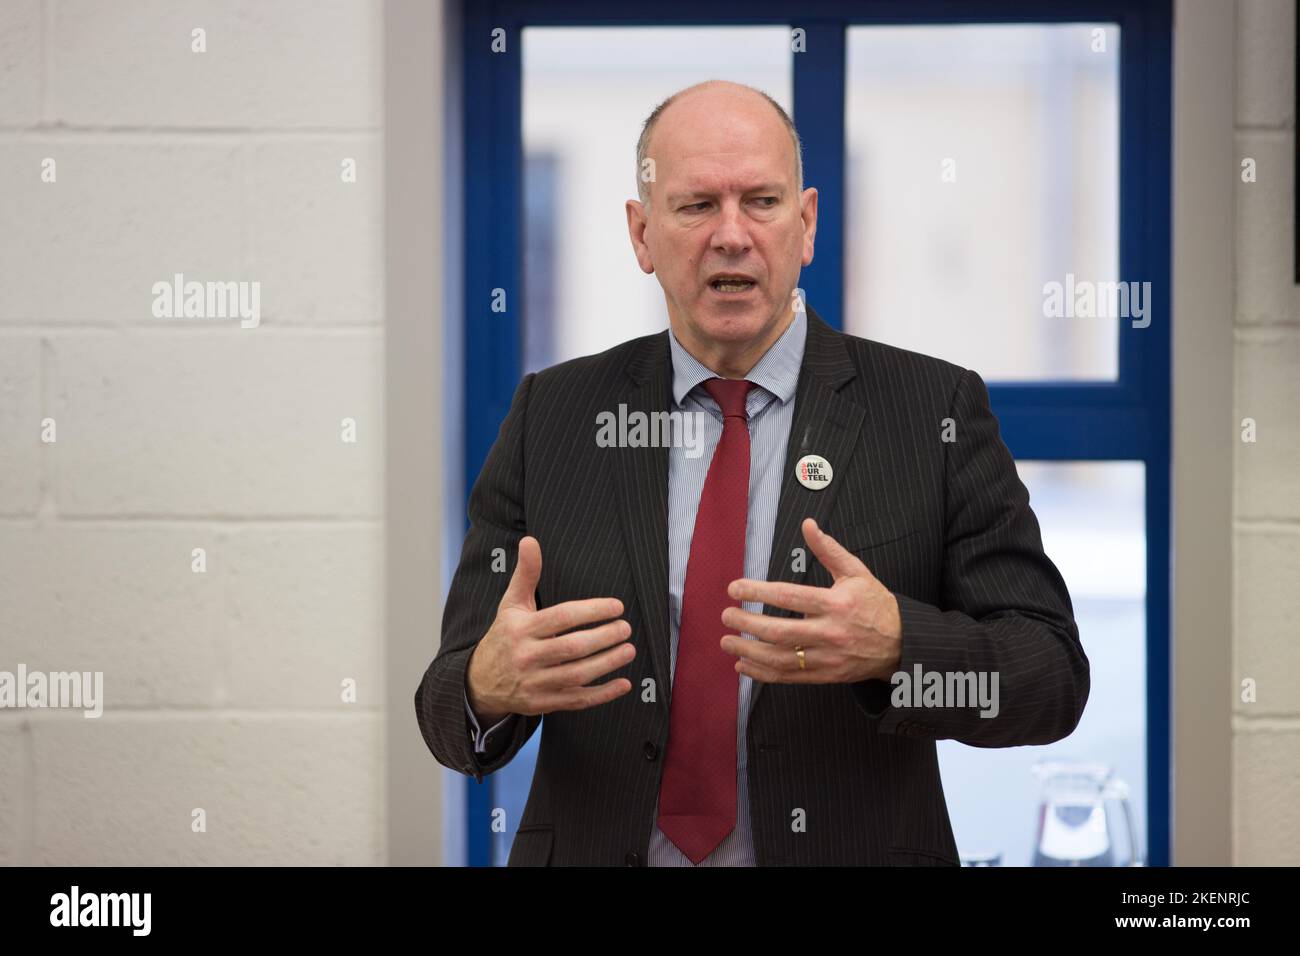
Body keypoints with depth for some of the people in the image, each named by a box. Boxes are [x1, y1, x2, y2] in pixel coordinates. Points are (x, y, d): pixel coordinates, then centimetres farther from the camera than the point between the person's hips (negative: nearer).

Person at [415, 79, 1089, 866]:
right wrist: (490, 685, -26)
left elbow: (1052, 675, -11)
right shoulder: (551, 417, -1)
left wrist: (894, 644, -29)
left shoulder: (934, 411, -6)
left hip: (846, 852, -1)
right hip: (594, 850, 1)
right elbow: (454, 706, -3)